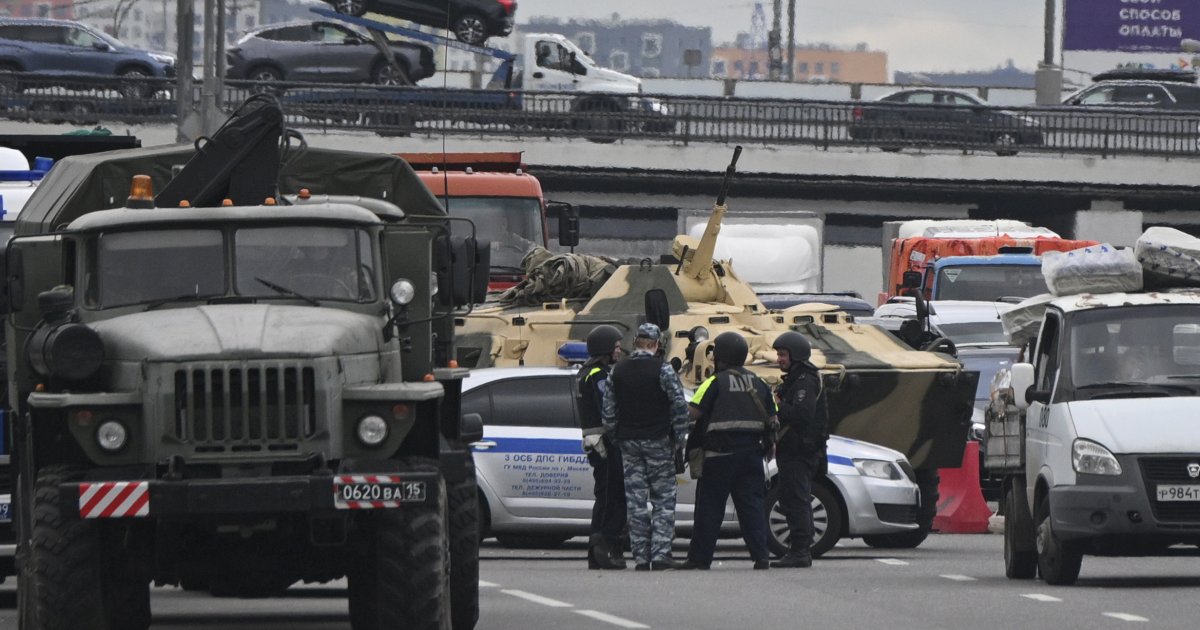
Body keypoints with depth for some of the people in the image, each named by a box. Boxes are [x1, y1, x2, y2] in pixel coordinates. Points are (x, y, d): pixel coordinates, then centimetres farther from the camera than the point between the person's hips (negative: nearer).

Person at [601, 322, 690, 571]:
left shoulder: (617, 371, 5)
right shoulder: (662, 369, -8)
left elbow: (608, 409, 7)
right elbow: (680, 404, -11)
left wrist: (614, 438, 15)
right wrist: (679, 437, -2)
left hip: (628, 441, 4)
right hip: (658, 440, -4)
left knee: (635, 500, 5)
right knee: (663, 498, 1)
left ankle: (641, 557, 2)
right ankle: (660, 554, -7)